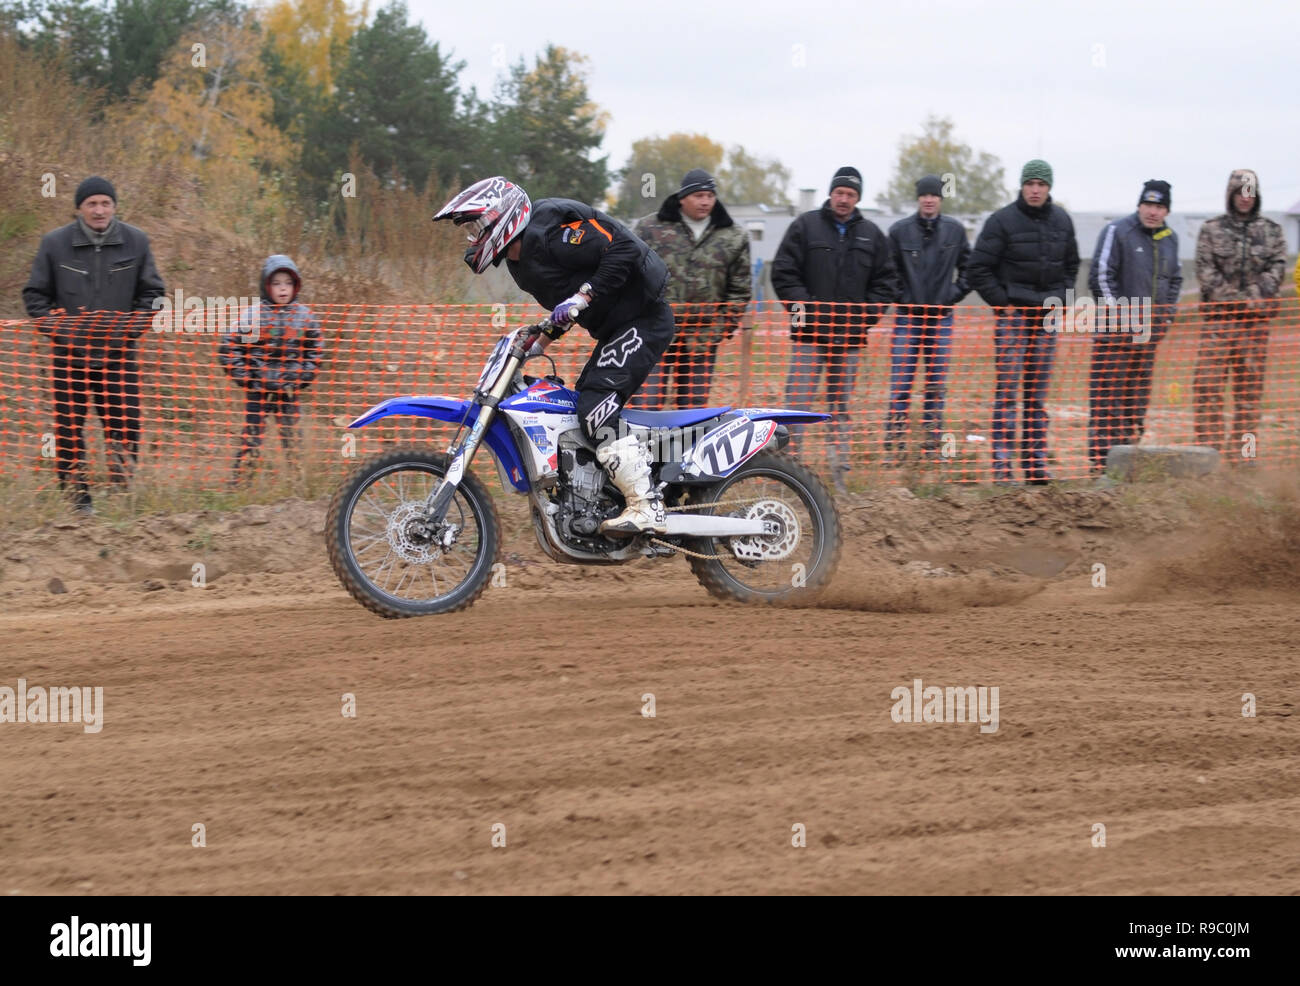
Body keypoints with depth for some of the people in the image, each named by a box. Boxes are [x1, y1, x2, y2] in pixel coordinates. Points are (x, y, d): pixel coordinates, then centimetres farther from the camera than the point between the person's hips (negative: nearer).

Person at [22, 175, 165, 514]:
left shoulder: (136, 242, 2)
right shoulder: (55, 243, -2)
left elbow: (153, 293, 11)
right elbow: (34, 295, 7)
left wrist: (134, 327, -2)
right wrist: (53, 327, -5)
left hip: (119, 353, 0)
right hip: (70, 353, 0)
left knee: (125, 423, -3)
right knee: (69, 427, 1)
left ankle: (122, 492, 9)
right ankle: (76, 494, 9)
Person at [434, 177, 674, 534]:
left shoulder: (548, 230, -17)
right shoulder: (520, 262, 16)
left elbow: (623, 247, -24)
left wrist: (583, 296, -27)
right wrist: (540, 343, 19)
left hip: (643, 321, -11)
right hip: (615, 330, 11)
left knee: (596, 407, -22)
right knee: (586, 410, 11)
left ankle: (647, 507, -27)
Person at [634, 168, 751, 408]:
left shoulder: (733, 237, 8)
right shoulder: (650, 228, 3)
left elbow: (739, 289, 11)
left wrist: (724, 325, 2)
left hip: (702, 340, 2)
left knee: (694, 404, 6)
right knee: (646, 401, -7)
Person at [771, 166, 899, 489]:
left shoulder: (871, 234, 11)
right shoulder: (806, 226, 2)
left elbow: (886, 281, 14)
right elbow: (784, 272, 1)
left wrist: (868, 314, 0)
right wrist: (801, 306, -11)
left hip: (850, 335, 3)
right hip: (810, 331, -3)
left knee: (842, 404, 8)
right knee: (797, 401, -8)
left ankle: (839, 470, 12)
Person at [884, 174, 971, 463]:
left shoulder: (955, 231, 2)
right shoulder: (900, 231, -3)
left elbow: (968, 266, 13)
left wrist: (955, 293, 2)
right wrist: (898, 297, -4)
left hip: (941, 317, 2)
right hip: (907, 317, -2)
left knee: (937, 385, 6)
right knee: (899, 385, -5)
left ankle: (934, 447, 12)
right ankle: (894, 448, -3)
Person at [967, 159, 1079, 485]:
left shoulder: (1061, 221, 9)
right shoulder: (1003, 221, -7)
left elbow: (1071, 265, 23)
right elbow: (978, 269, -5)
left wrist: (1060, 297, 9)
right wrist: (1002, 302, -9)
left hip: (1047, 314, 5)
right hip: (1013, 312, -5)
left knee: (1038, 393, 8)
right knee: (1007, 391, -8)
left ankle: (1036, 461, 11)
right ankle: (1002, 463, -9)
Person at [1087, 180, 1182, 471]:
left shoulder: (1170, 239, 14)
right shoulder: (1117, 232, -7)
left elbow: (1175, 278, 26)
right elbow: (1100, 276, -10)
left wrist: (1167, 312, 11)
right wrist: (1120, 315, -13)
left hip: (1151, 328, 7)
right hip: (1116, 327, -7)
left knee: (1140, 393, 9)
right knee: (1108, 393, -8)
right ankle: (1101, 456, -8)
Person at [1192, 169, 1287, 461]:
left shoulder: (1271, 232, 12)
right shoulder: (1212, 231, 7)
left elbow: (1278, 267, 3)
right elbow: (1205, 271, -1)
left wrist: (1255, 296, -12)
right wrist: (1232, 299, -12)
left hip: (1256, 318, 2)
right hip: (1219, 317, -2)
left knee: (1250, 385, 3)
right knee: (1208, 382, -8)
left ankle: (1243, 451, 8)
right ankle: (1208, 446, -4)